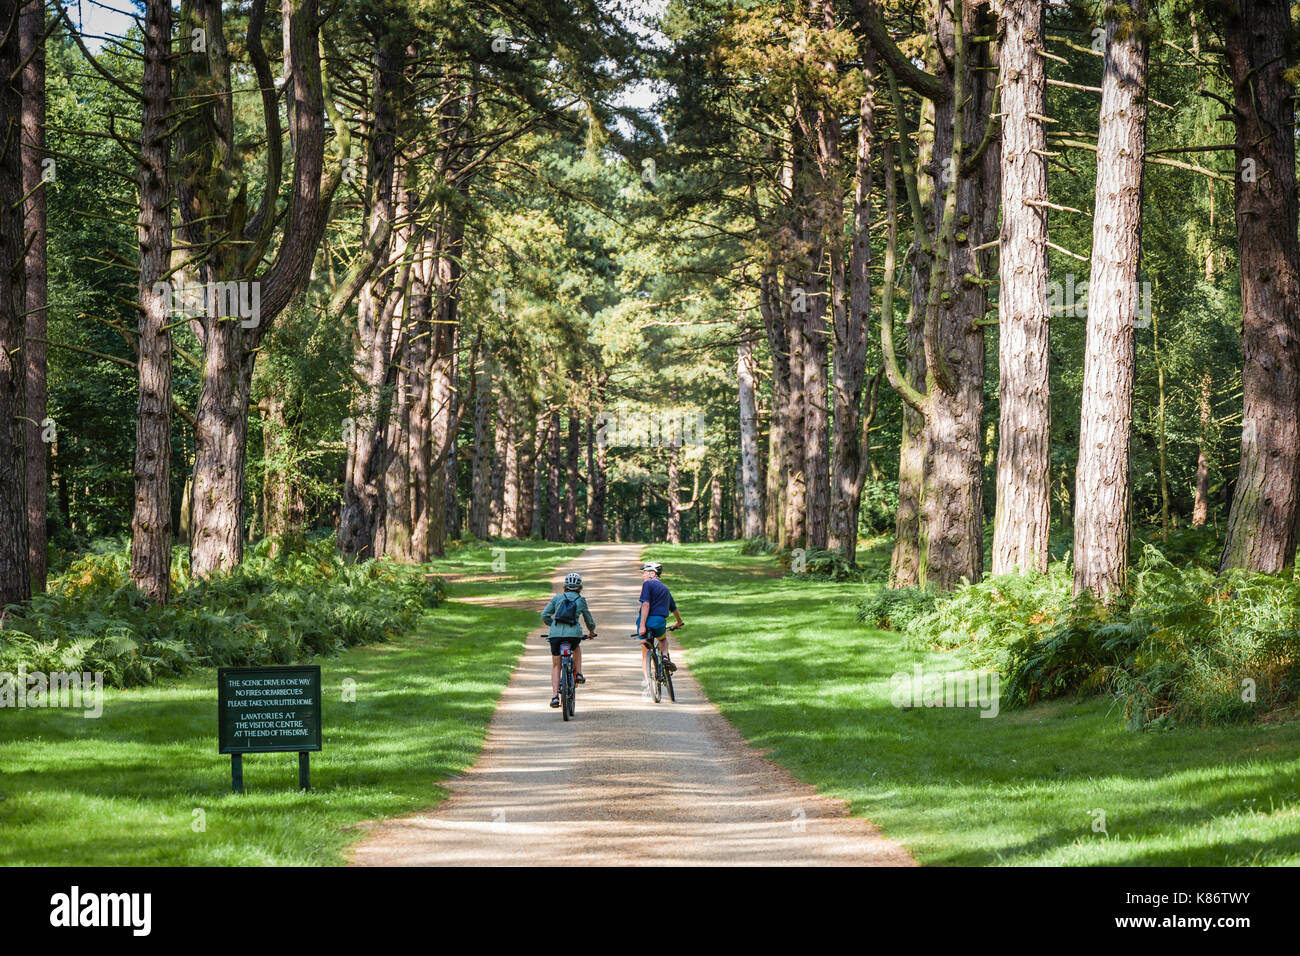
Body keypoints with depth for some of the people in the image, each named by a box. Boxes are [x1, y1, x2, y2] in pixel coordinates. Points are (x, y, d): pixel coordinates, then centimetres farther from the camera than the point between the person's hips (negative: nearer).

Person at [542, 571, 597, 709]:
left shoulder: (557, 598, 13)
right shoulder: (581, 600, 14)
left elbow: (545, 616, 10)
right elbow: (589, 620, 25)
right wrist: (591, 632, 46)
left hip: (556, 634, 0)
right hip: (573, 633, 0)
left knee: (556, 666, 12)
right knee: (577, 647, 36)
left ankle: (555, 696, -1)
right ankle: (578, 674, 23)